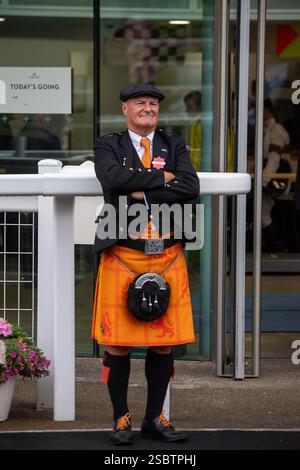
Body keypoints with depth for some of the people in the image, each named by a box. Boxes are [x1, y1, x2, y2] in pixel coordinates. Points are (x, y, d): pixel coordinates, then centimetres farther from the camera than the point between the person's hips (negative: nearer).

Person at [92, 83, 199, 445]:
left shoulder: (174, 146, 12)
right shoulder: (108, 145, 6)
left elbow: (190, 187, -4)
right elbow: (113, 178, -15)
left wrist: (143, 194, -11)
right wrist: (161, 177, -10)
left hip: (167, 255, 2)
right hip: (122, 253, -2)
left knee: (164, 341, 5)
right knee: (117, 342, -1)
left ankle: (155, 418, 16)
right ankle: (121, 419, 10)